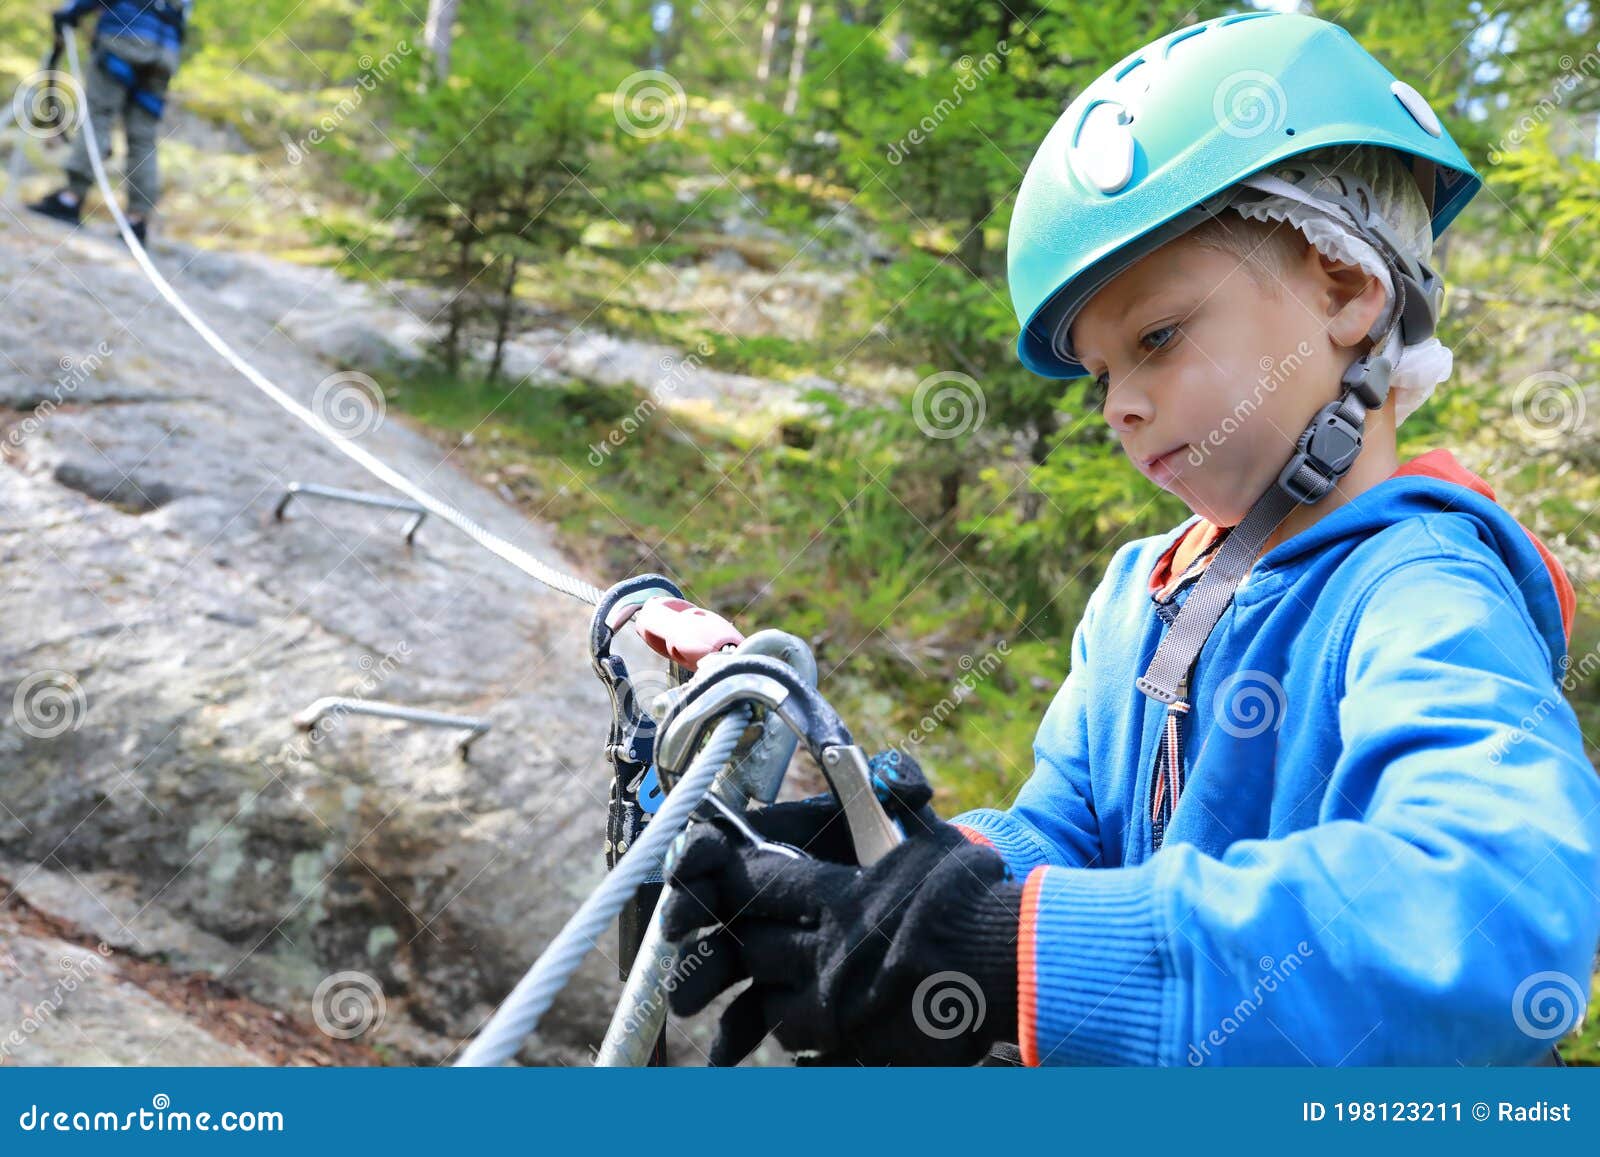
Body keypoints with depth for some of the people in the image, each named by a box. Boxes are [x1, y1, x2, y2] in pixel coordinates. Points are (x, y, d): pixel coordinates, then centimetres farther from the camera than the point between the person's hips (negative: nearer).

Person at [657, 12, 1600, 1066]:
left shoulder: (1426, 602, -17)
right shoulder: (1134, 596, 7)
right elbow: (1060, 836, 6)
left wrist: (1016, 950, -36)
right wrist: (912, 871, -16)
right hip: (1126, 1103, 5)